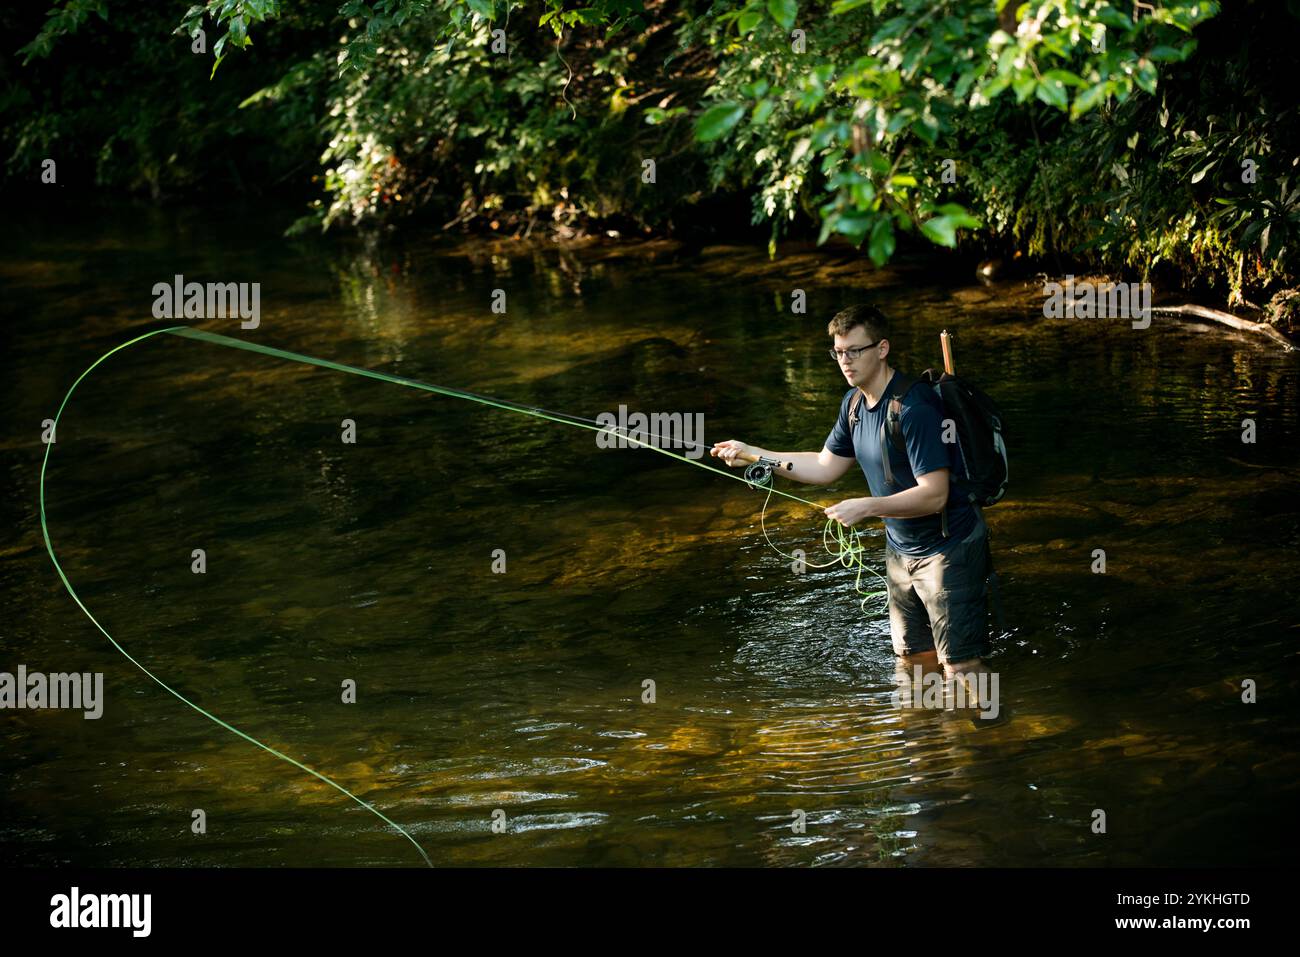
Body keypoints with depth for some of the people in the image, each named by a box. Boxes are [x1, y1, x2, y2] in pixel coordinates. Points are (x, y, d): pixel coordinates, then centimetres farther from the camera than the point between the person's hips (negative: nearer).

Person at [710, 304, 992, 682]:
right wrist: (753, 454, 10)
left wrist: (867, 507, -31)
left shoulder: (913, 407, -26)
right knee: (913, 660, 18)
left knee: (961, 668, -10)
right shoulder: (854, 403, 4)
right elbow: (826, 467, 16)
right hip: (902, 549, 9)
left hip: (947, 548, -9)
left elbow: (934, 494, -28)